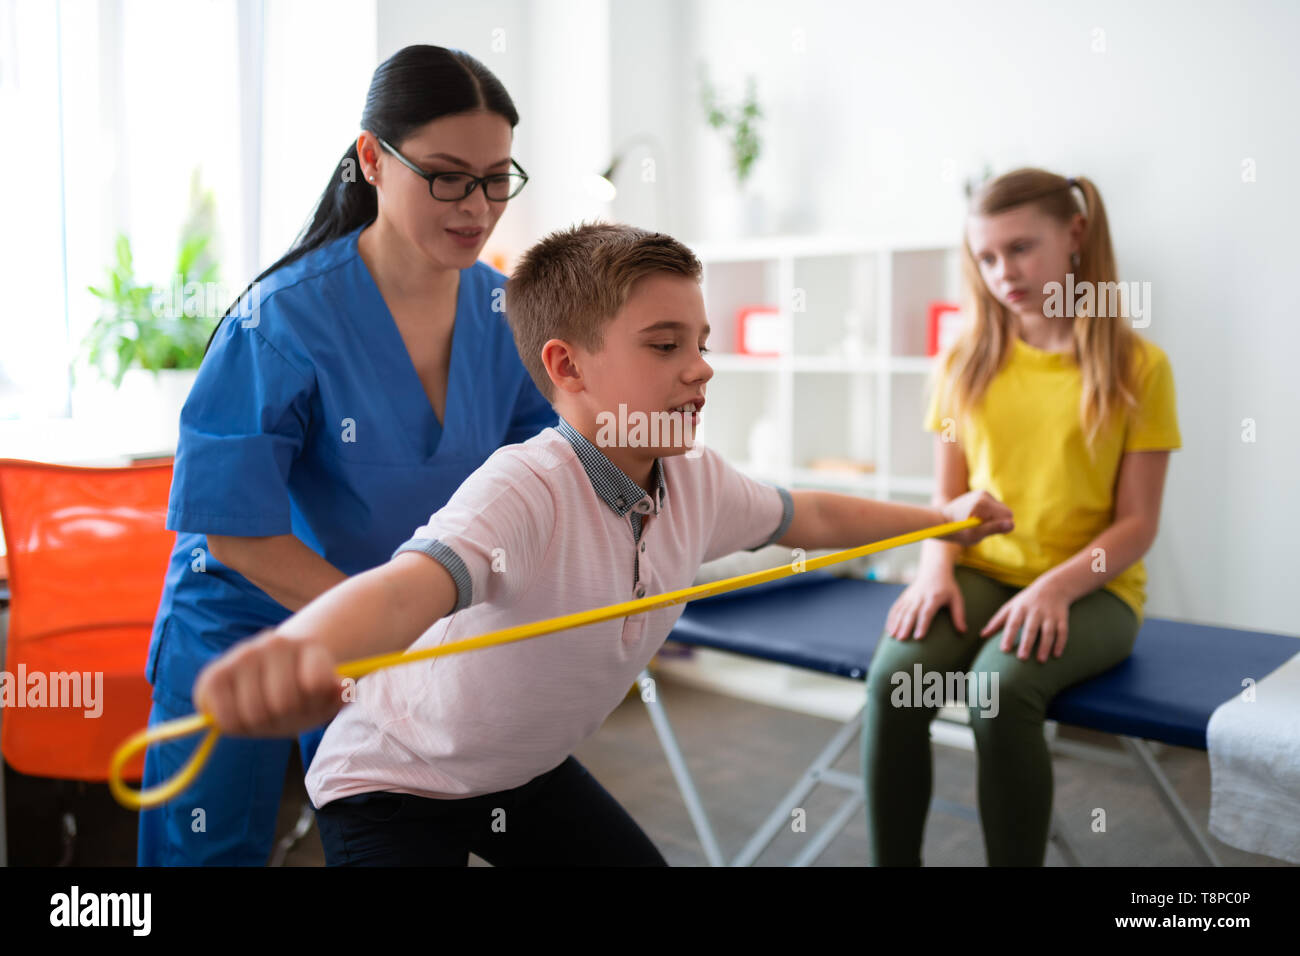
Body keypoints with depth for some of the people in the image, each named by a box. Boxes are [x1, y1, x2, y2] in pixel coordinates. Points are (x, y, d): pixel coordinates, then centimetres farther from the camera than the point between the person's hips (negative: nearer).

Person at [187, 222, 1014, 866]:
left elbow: (809, 518, 7)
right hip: (395, 780, -6)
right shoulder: (525, 490, -36)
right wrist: (305, 645, -77)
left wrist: (944, 516, 18)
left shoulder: (697, 485, -11)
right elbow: (411, 584, -55)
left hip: (532, 769, 7)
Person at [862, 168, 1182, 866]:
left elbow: (1137, 524, -3)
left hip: (1089, 587, -2)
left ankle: (1017, 858, -13)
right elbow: (946, 497, 9)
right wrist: (937, 568, -10)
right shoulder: (966, 362, 8)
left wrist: (1056, 586, -19)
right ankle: (891, 862, -13)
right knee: (893, 674, -28)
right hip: (980, 572, 3)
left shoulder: (1137, 365, -1)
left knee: (1000, 685, -34)